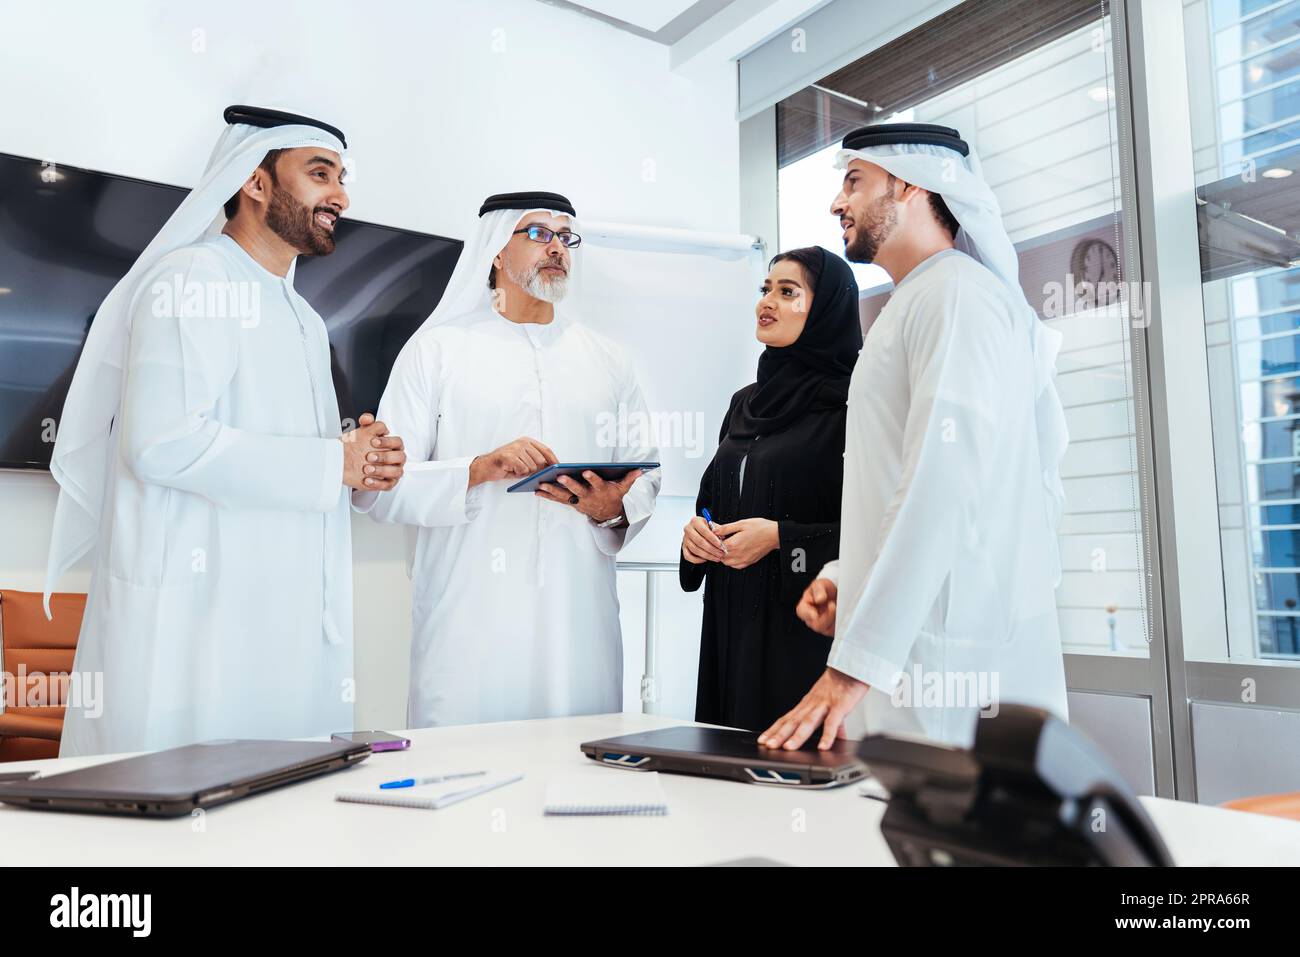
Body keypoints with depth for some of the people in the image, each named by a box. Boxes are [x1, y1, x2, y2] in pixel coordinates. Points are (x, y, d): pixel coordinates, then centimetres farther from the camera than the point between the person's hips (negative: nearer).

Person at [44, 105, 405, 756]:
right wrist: (330, 465, -13)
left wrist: (363, 461, 5)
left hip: (286, 629, 8)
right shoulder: (191, 278, -7)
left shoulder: (302, 318, 22)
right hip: (194, 623, -8)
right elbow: (165, 441, -21)